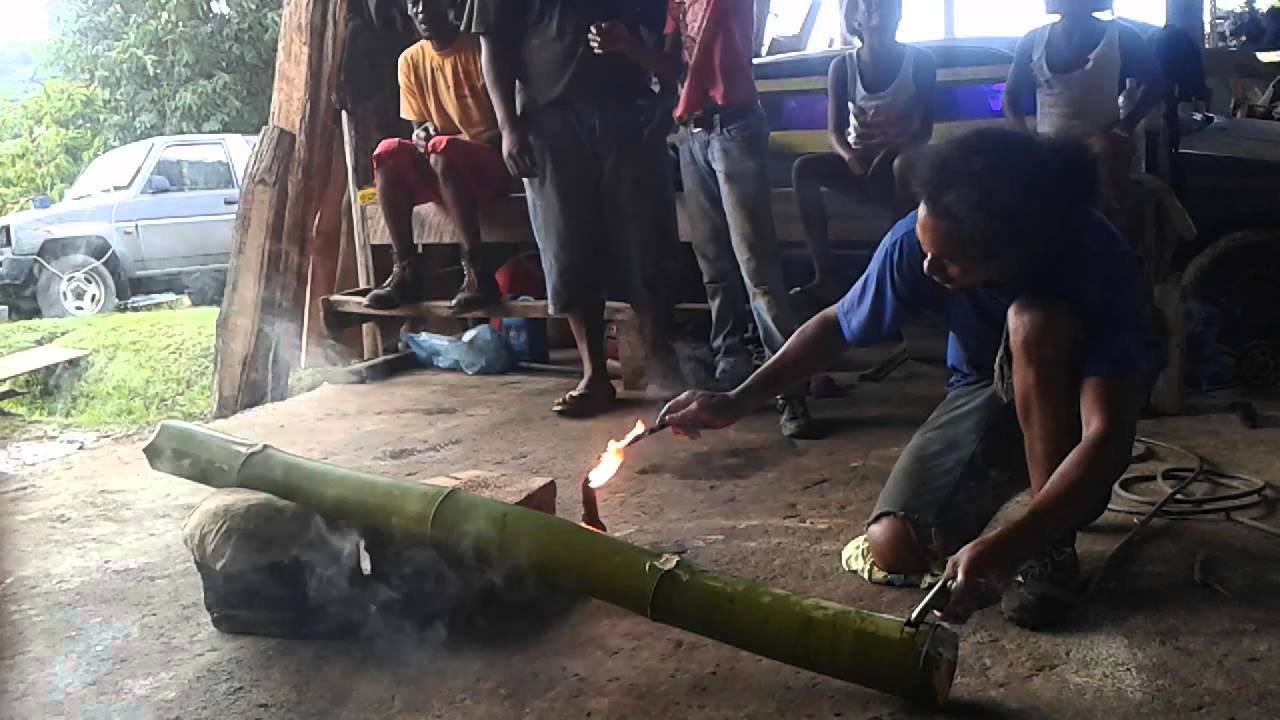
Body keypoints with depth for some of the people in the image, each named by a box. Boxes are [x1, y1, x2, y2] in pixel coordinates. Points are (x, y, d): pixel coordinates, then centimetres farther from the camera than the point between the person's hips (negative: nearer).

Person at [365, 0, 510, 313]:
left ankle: (476, 272, -37)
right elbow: (419, 128, 12)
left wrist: (449, 139, -22)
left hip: (494, 161, -5)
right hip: (441, 171, 5)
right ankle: (405, 271, -26)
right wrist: (423, 135, -13)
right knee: (388, 152, -22)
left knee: (443, 148, -36)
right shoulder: (411, 60, 8)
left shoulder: (481, 49, -7)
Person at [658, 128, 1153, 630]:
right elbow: (836, 324, -7)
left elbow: (1108, 436, -39)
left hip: (1064, 395, -2)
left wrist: (1007, 547, -49)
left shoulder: (1097, 259, -34)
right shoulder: (916, 241, -25)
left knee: (1035, 322, -38)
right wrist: (738, 400, -16)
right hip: (985, 392, 2)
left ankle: (1053, 547, -19)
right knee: (893, 551, -19)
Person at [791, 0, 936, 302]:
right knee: (803, 169, -25)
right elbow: (835, 131, -7)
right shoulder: (842, 66, -2)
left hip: (899, 156, -2)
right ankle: (823, 277, -29)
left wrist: (891, 152, -30)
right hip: (858, 161, 2)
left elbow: (925, 129, -9)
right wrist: (849, 156, -31)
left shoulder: (920, 61, -7)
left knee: (906, 164, -38)